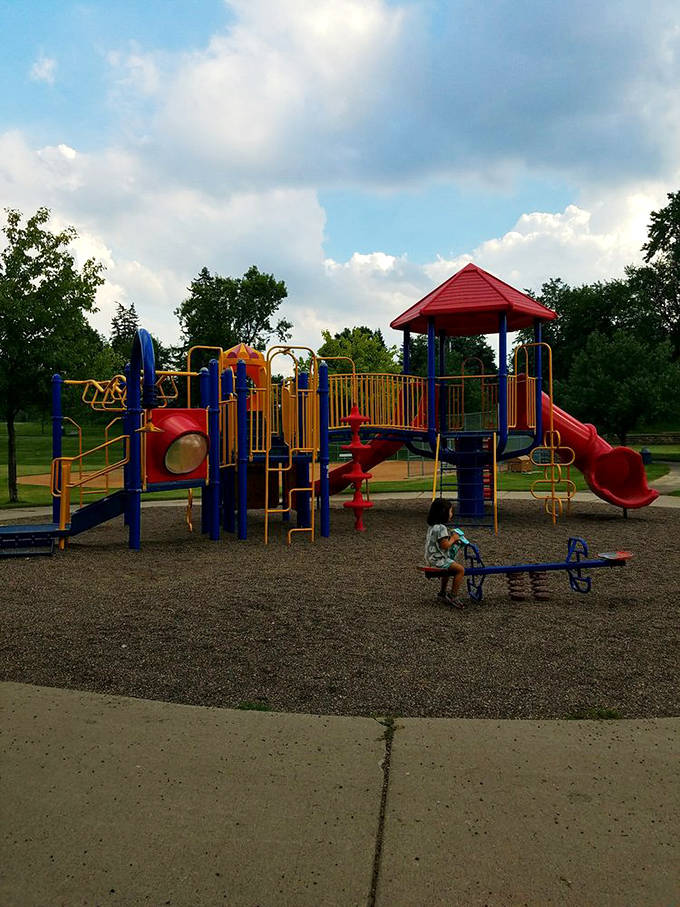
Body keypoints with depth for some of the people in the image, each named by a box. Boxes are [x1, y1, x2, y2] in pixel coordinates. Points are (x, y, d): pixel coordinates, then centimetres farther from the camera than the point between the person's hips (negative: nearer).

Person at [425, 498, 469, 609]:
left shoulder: (432, 525, 10)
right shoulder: (441, 528, -21)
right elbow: (445, 545, -24)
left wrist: (451, 537, 11)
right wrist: (453, 538, -8)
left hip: (432, 558, 11)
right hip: (438, 560, -11)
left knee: (449, 567, 33)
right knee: (460, 569, -15)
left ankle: (443, 592, 42)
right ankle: (453, 597, -15)